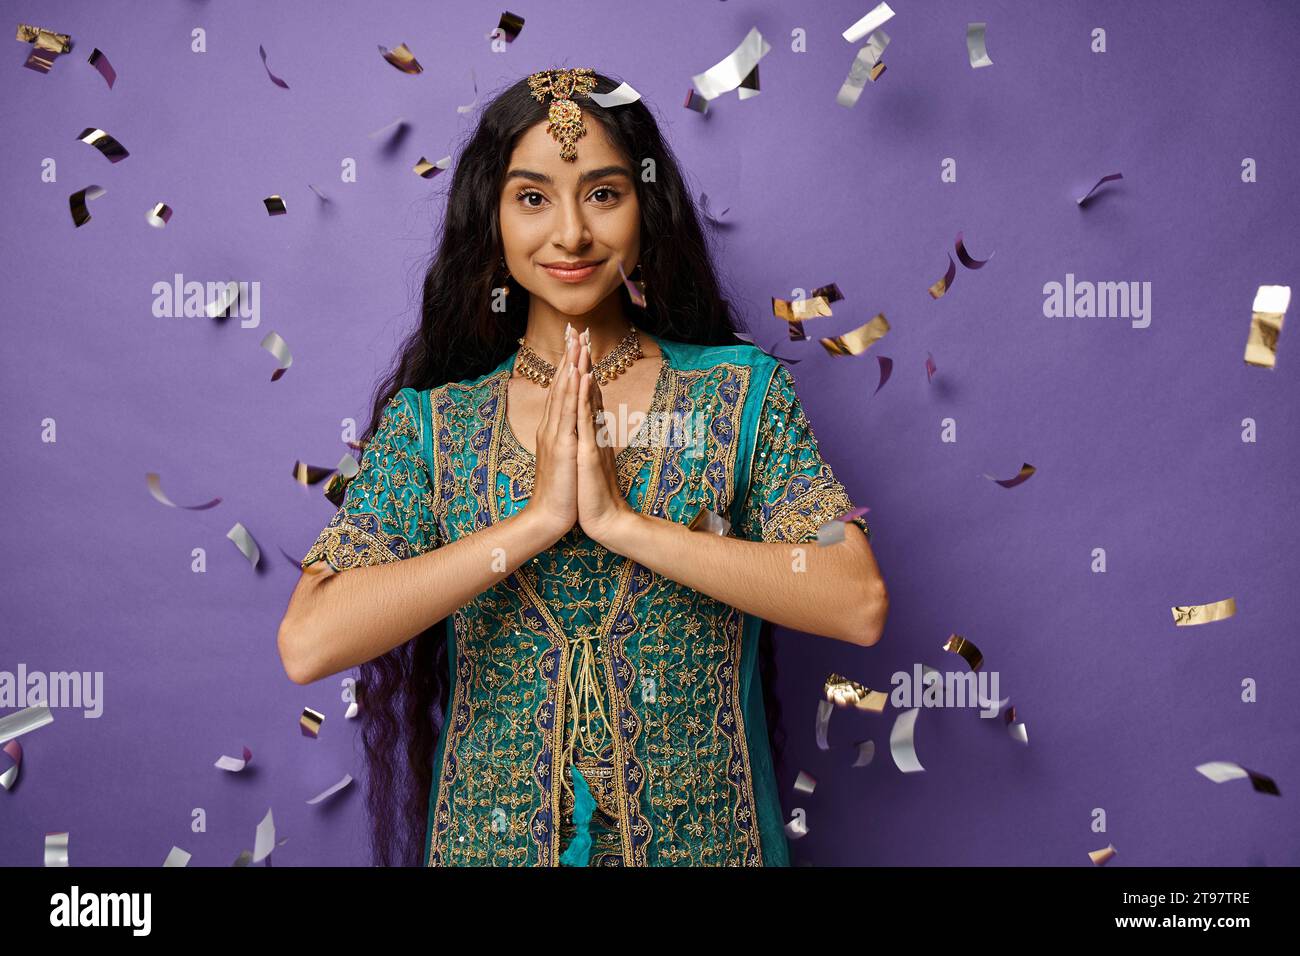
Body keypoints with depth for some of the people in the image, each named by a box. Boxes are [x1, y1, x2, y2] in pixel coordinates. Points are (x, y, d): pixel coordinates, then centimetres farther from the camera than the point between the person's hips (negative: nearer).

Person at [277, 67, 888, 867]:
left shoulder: (741, 391, -6)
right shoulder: (428, 419, -5)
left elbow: (859, 605, -17)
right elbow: (308, 643, -16)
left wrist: (621, 521, -22)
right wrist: (538, 520, -21)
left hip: (702, 833, 0)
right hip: (492, 836, 1)